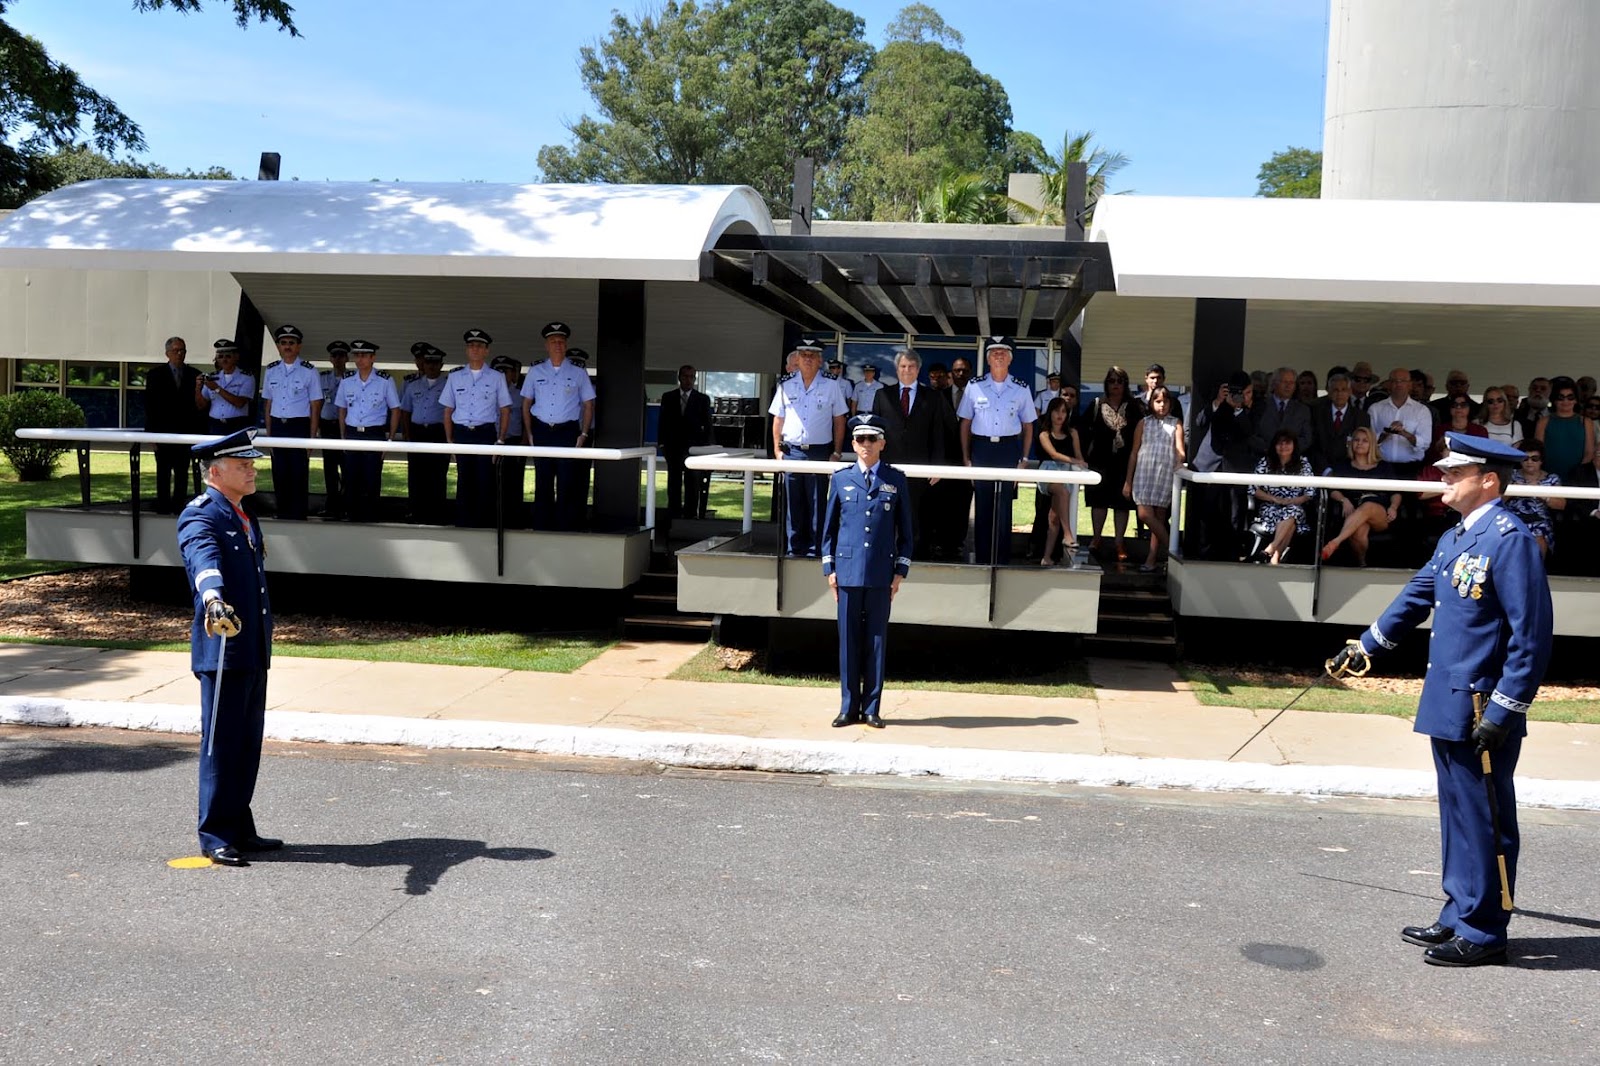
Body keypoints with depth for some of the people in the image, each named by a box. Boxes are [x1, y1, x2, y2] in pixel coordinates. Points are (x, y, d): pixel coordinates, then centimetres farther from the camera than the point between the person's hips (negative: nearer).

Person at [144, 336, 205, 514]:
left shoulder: (194, 375, 7)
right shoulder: (155, 374, 3)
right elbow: (149, 404, 0)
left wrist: (200, 431, -9)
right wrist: (151, 432, -5)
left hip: (186, 432, 1)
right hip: (163, 432, -1)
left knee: (182, 474, 3)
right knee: (163, 473, 3)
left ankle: (178, 507, 7)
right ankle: (163, 508, 7)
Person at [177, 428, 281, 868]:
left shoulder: (246, 513, 16)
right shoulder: (199, 517, -11)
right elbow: (204, 560, -33)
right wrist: (214, 600, -53)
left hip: (254, 649, 9)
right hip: (222, 648, -8)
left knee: (248, 742, 13)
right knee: (221, 741, -2)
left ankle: (239, 828, 22)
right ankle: (215, 836, 7)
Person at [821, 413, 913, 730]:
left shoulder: (895, 480, 6)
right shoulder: (840, 479, 8)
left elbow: (905, 528, 9)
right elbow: (829, 526, 11)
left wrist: (901, 570, 2)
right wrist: (829, 567, 4)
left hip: (881, 573, 0)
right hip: (848, 571, 0)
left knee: (877, 641, 4)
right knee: (848, 641, 4)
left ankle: (871, 709, 11)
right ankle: (848, 707, 13)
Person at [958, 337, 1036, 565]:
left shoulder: (1021, 389, 5)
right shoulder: (974, 386, 3)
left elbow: (1028, 426, 10)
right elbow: (965, 424, 7)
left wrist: (1024, 459, 2)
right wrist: (966, 458, 2)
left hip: (1009, 449, 0)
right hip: (981, 447, 0)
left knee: (1004, 505, 2)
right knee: (982, 504, 3)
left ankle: (1002, 559, 10)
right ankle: (982, 558, 11)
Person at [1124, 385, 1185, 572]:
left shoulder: (1176, 424, 8)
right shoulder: (1144, 423, 10)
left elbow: (1179, 448, -2)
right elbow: (1134, 453, 9)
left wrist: (1181, 460, -26)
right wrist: (1128, 481, 6)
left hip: (1166, 475, -1)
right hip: (1144, 473, 1)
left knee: (1159, 517, 2)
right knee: (1144, 514, -13)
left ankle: (1152, 559, 8)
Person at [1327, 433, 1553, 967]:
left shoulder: (1509, 538, -16)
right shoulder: (1456, 538, 13)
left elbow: (1531, 633, -18)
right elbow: (1418, 595, 25)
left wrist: (1503, 709, -20)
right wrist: (1365, 646, 27)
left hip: (1482, 711, -9)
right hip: (1448, 704, 9)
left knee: (1485, 821, 2)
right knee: (1458, 815, 17)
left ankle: (1483, 933, 13)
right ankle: (1459, 916, 29)